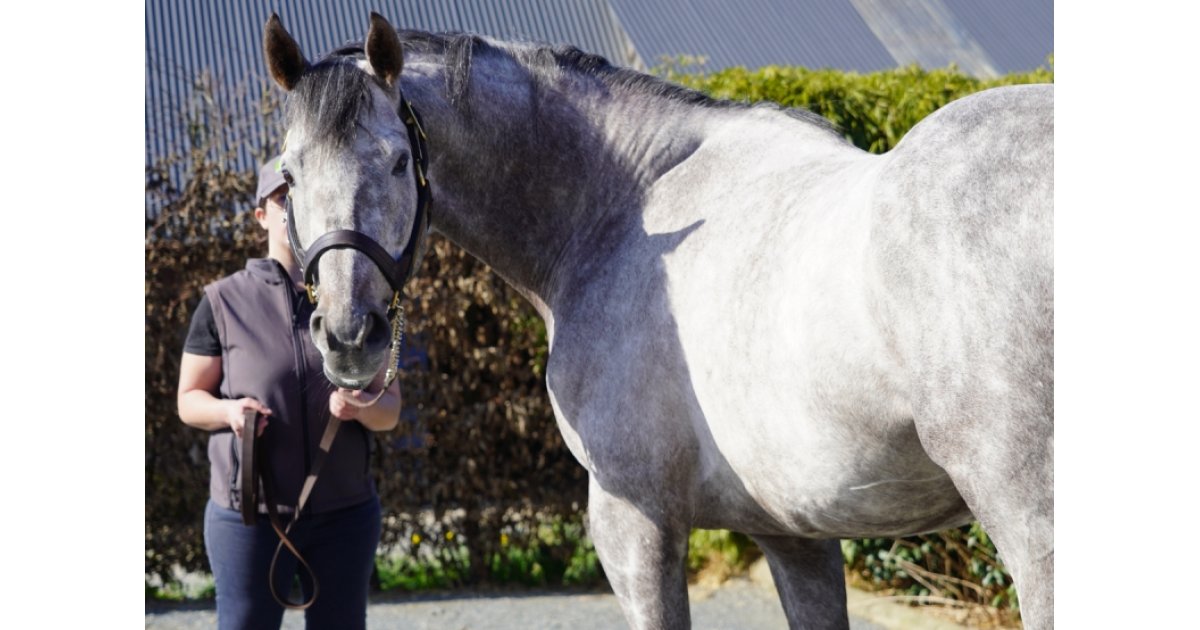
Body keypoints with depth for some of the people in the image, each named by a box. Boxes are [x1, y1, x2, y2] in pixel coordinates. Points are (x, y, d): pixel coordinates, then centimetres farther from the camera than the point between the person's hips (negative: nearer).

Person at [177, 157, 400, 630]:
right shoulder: (224, 302, 0)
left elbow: (390, 409, 6)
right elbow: (189, 400, 4)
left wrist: (360, 406, -18)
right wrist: (229, 410, -18)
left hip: (344, 514, 2)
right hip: (248, 515, -2)